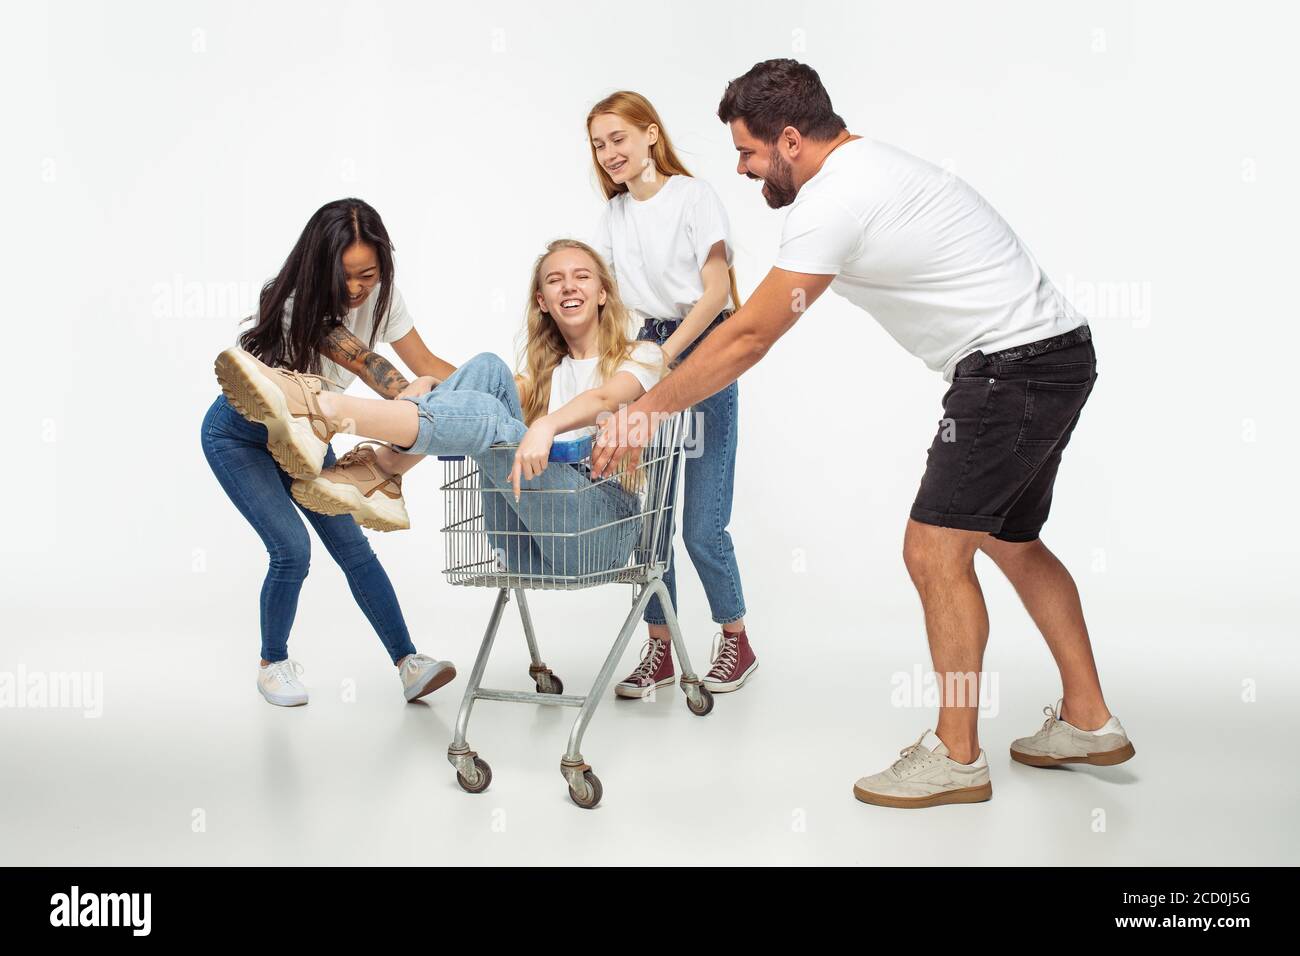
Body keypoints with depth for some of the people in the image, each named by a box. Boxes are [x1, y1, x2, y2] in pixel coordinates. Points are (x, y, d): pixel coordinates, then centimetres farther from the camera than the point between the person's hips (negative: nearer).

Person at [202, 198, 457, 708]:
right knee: (292, 548, -16)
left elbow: (426, 365, -10)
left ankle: (407, 663, -5)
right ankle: (273, 662, 8)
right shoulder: (298, 303, -30)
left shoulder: (380, 294, -12)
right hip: (238, 435, -5)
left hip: (303, 430, 5)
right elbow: (365, 365, -34)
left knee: (351, 544, -6)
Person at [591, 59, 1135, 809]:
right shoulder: (866, 167, 15)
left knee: (935, 550, -7)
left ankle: (957, 758, 3)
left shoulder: (834, 200, -17)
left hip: (1016, 365, -11)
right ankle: (1089, 722, 27)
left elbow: (749, 338, -16)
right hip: (1056, 353, 11)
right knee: (1009, 541, 19)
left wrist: (646, 411, -9)